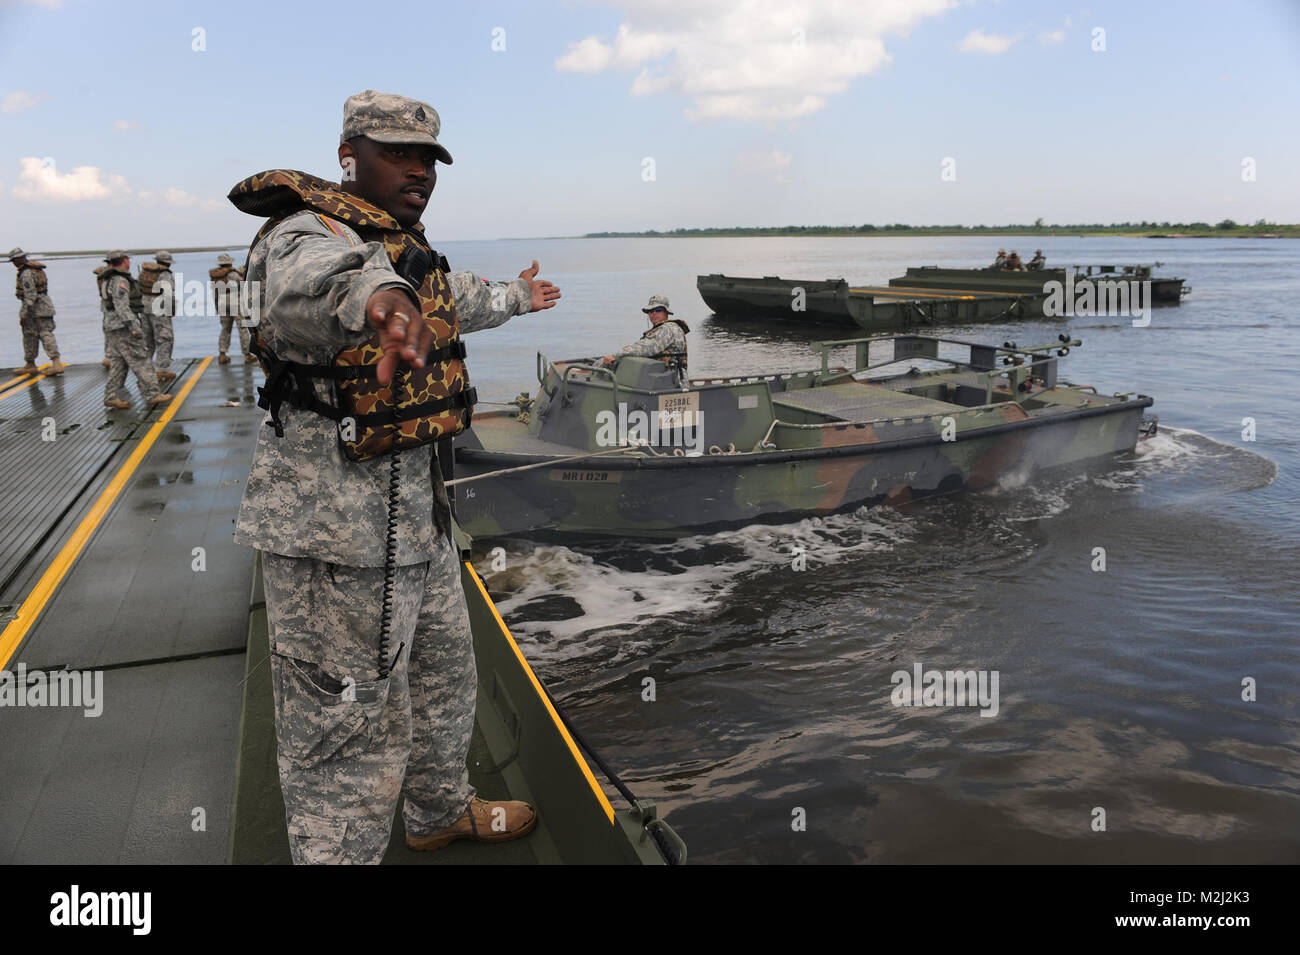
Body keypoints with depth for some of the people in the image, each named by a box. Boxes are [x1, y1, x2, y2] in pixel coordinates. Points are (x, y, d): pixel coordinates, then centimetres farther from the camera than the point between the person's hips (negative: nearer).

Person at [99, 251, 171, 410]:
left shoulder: (107, 280, 15)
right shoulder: (119, 281, -15)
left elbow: (104, 305, 22)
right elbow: (122, 307, -22)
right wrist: (134, 326, -24)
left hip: (111, 328, 10)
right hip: (122, 328, -10)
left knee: (118, 363, 11)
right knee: (140, 362, -7)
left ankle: (112, 397, 9)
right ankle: (152, 394, -7)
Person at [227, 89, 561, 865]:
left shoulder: (400, 245, 15)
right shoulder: (313, 231, -16)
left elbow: (455, 297, 38)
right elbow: (305, 284, -43)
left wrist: (516, 298, 56)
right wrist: (374, 297, -66)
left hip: (413, 502, 11)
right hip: (338, 518, -10)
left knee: (443, 669, 25)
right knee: (351, 727, -3)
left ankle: (442, 812, 48)